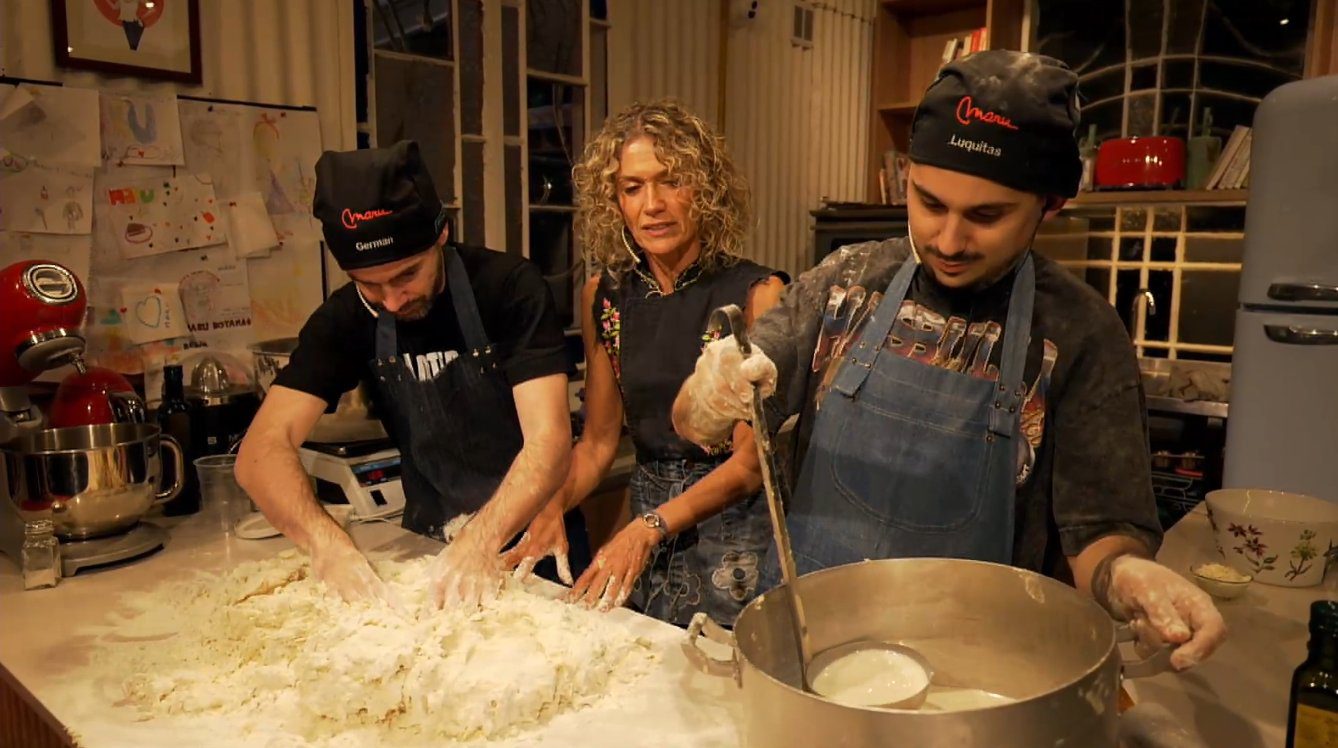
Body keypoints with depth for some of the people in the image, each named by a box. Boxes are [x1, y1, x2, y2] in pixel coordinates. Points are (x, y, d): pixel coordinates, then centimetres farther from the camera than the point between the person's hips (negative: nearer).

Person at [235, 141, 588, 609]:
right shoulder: (346, 319, -5)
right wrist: (330, 548, -30)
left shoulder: (510, 288, -14)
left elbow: (549, 439, -21)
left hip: (529, 536, -3)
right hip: (425, 543, 3)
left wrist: (482, 541, -36)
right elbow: (262, 448, -13)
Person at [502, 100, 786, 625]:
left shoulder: (756, 294, -14)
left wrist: (649, 528, -27)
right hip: (646, 514, 4)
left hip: (735, 527, -3)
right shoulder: (604, 296, 1)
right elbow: (598, 442, 6)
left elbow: (750, 461, -16)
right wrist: (551, 508, -11)